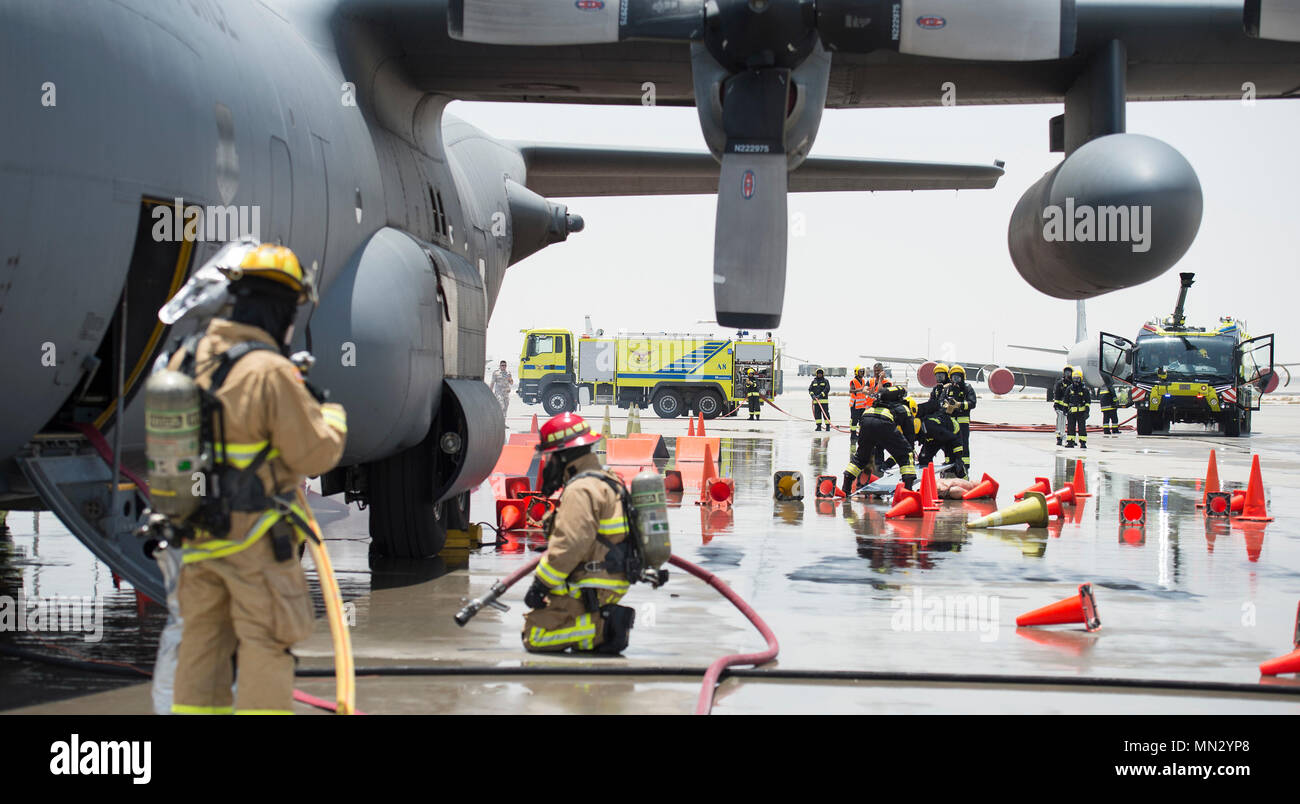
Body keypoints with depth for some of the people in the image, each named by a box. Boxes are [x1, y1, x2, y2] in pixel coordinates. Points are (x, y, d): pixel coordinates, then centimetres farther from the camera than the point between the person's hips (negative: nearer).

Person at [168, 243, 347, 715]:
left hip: (197, 531, 7)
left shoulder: (185, 358, 2)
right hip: (255, 535, -7)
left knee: (202, 641, 16)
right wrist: (331, 414, 5)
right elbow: (315, 454, -16)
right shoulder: (272, 371, -19)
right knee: (265, 644, 3)